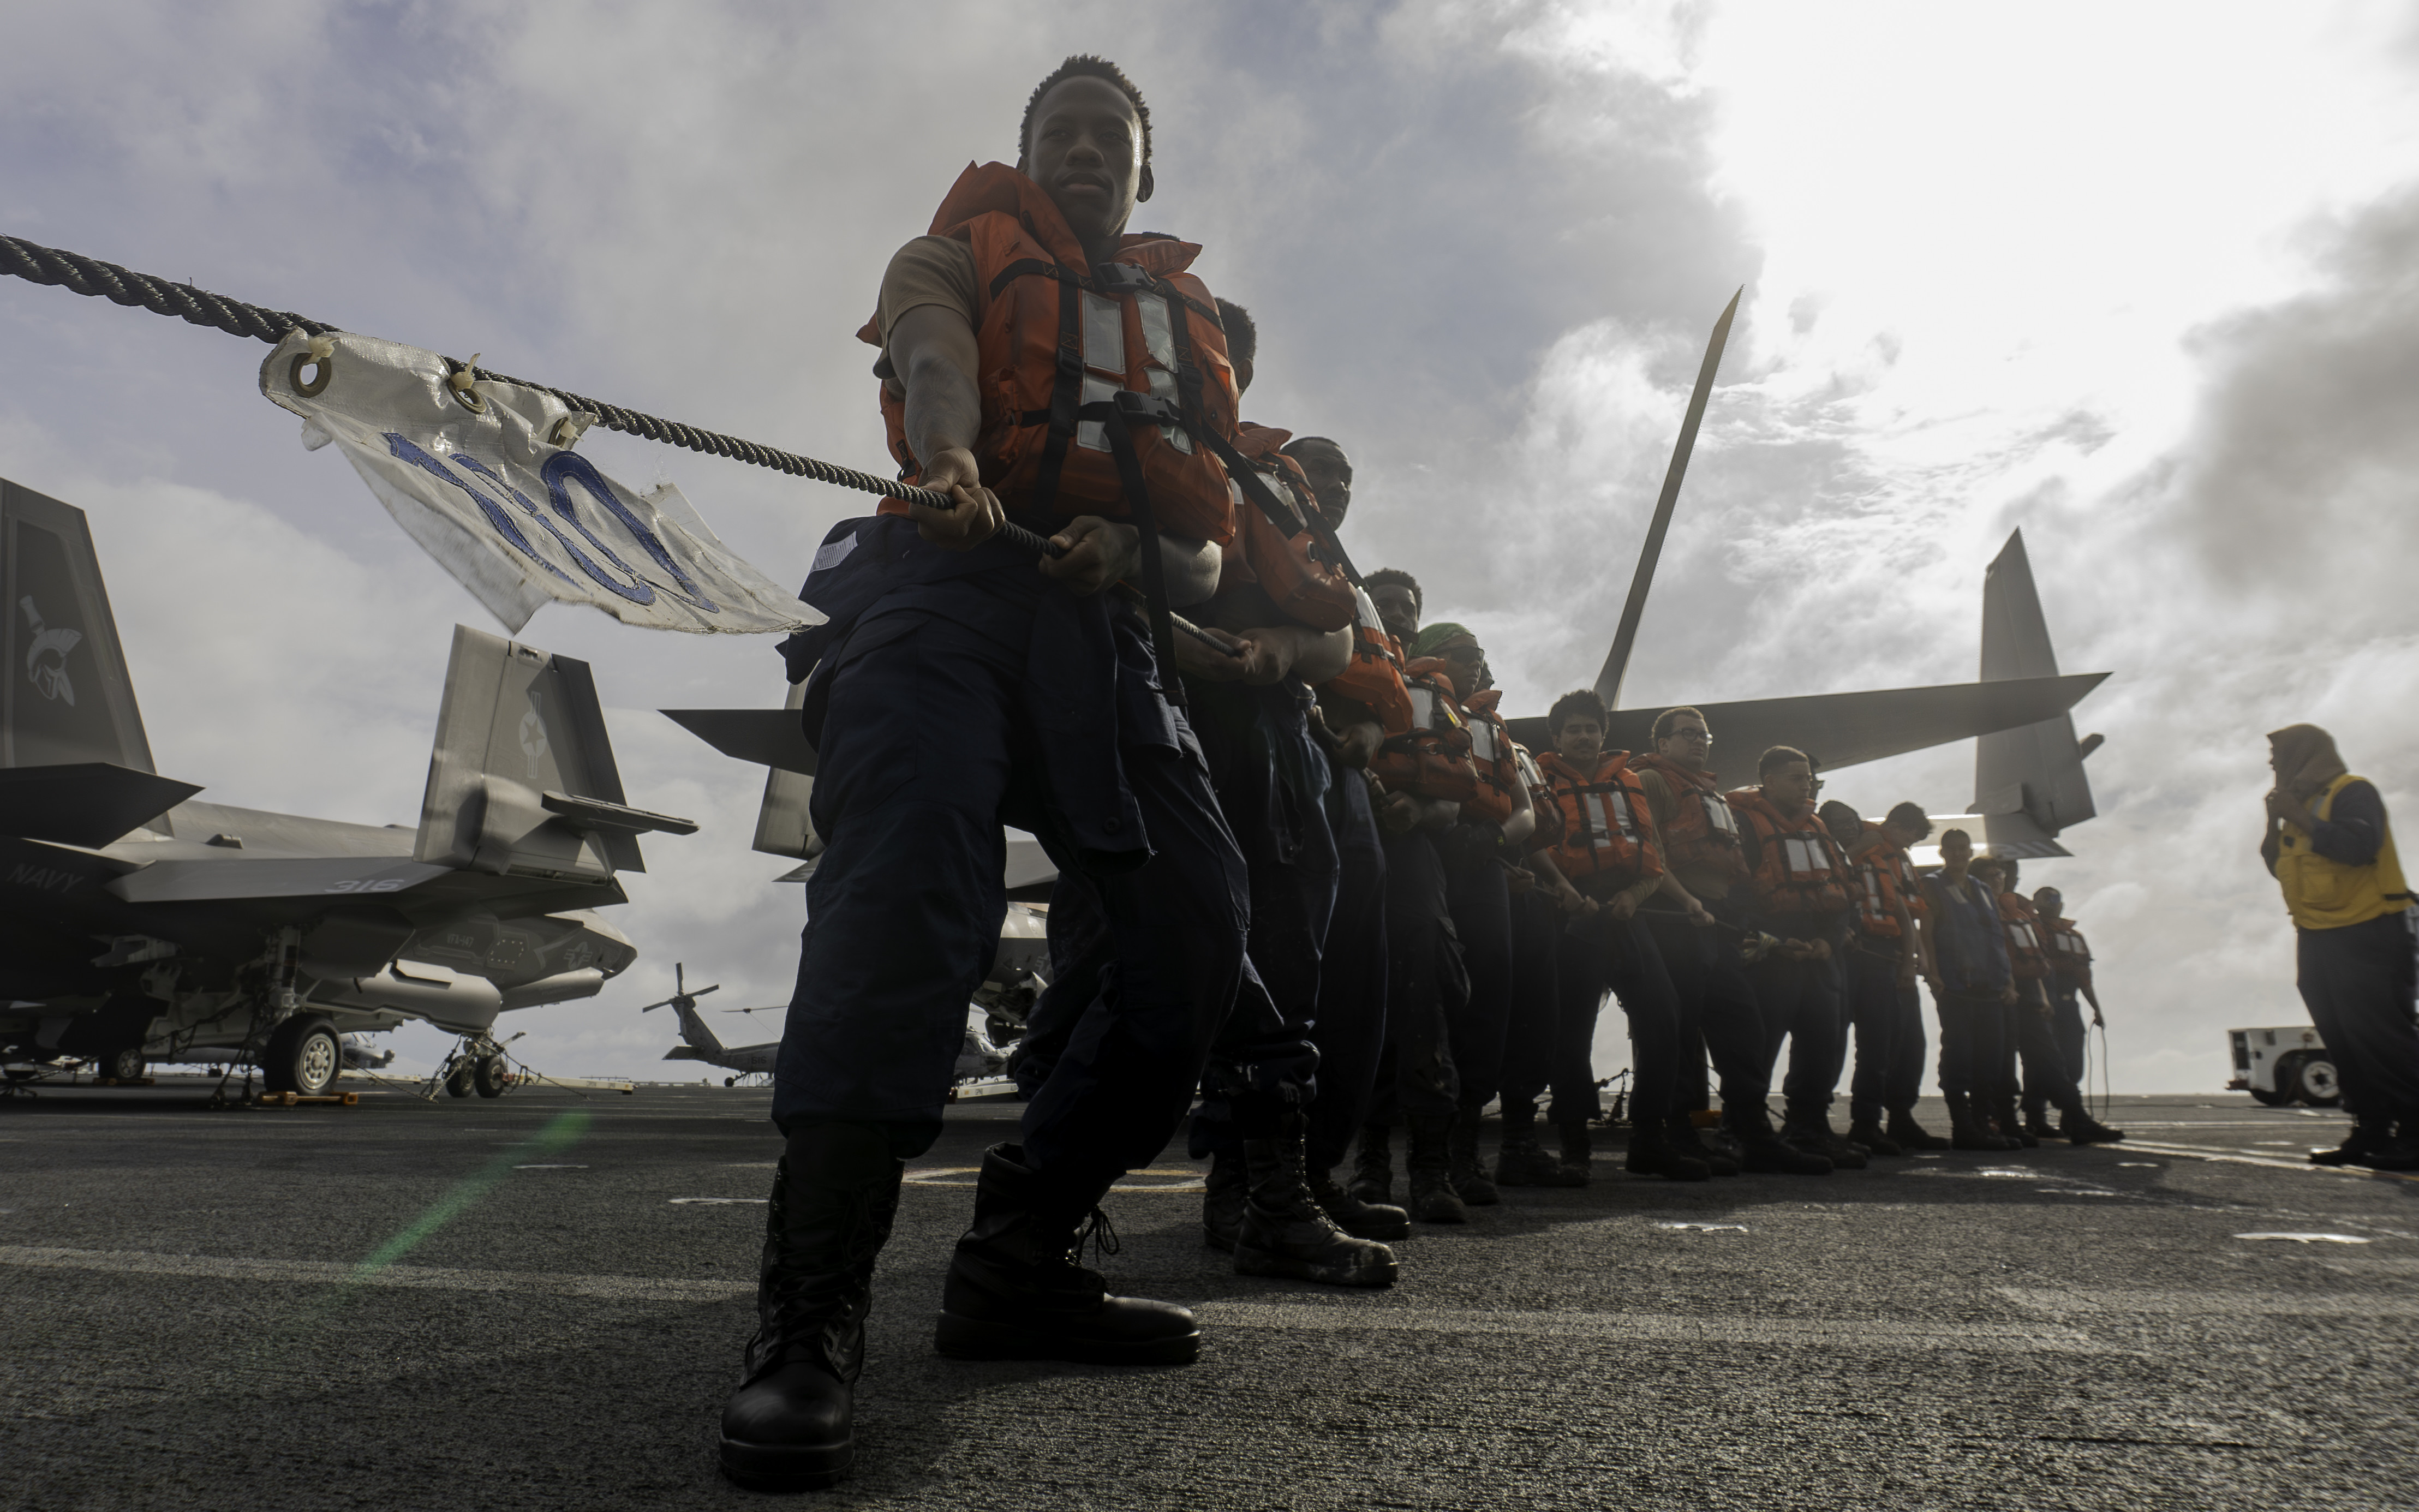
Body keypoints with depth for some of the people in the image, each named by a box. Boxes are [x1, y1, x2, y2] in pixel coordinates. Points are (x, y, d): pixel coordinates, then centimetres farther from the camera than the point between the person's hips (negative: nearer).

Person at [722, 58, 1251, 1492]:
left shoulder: (1192, 326, 30)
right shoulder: (955, 256, 21)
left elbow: (1208, 551, 19)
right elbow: (934, 355, -7)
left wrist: (1135, 548, -7)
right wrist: (951, 459, -32)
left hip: (1105, 625, 5)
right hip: (948, 581, -4)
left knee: (1202, 920, -10)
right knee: (908, 884, -29)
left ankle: (1019, 1260, 0)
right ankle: (813, 1307, -26)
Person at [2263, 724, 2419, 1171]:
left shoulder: (2352, 792, -8)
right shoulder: (2301, 806, 18)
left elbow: (2360, 846, -25)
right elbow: (2278, 866, 16)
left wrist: (2300, 818, -21)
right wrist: (2275, 822, 4)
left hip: (2366, 936, -9)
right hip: (2317, 939, 9)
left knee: (2380, 1039, -12)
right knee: (2343, 1043, 8)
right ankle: (2372, 1132, 11)